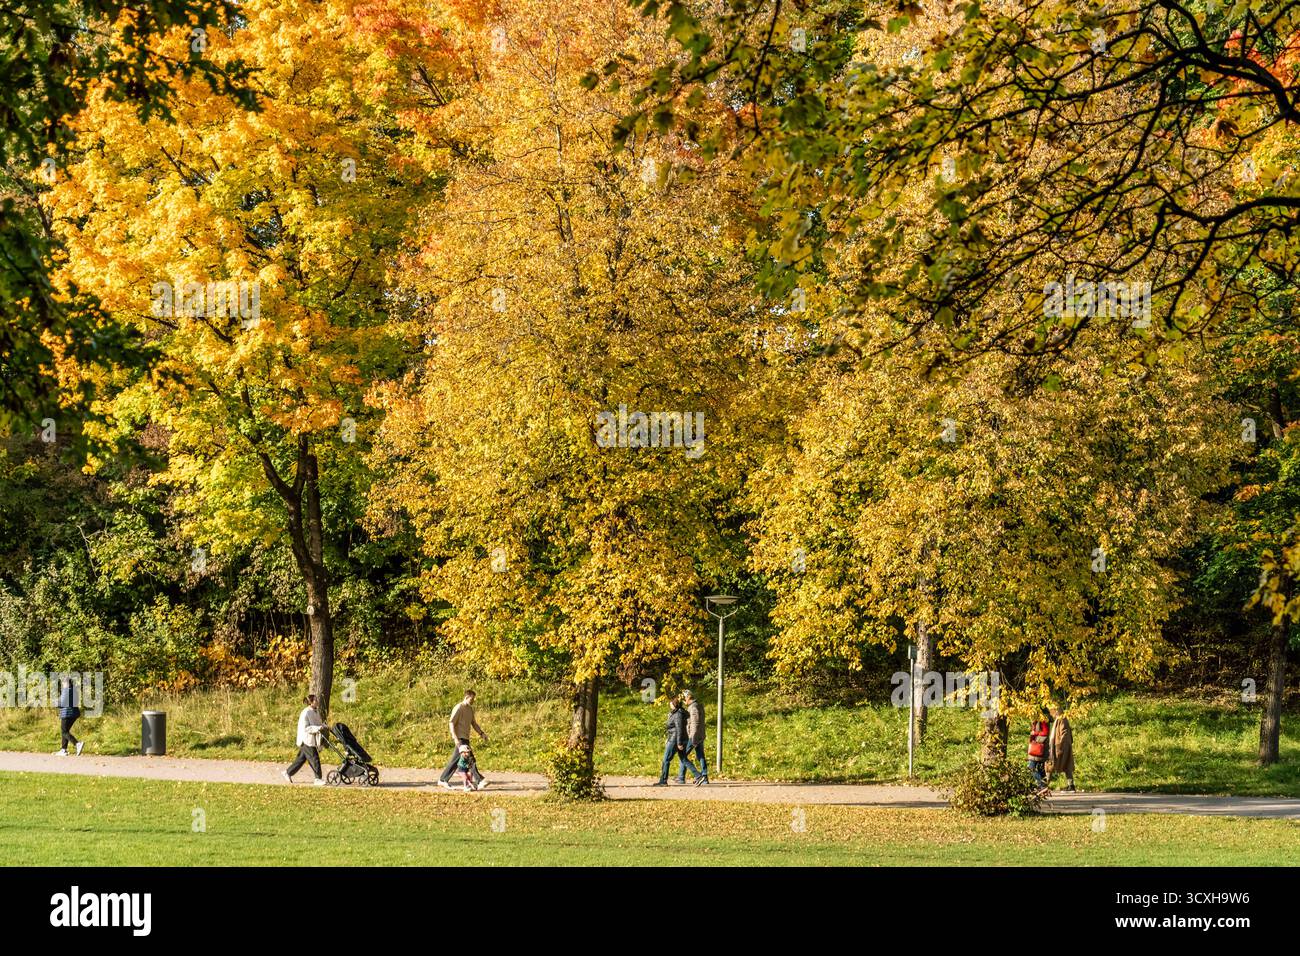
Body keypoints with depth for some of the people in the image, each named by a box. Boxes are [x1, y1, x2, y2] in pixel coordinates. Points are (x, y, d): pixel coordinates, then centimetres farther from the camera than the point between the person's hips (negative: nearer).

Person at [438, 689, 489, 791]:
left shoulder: (470, 709, 16)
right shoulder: (458, 708, -11)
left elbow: (473, 723, 24)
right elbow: (451, 723, -15)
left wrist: (482, 733, 12)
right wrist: (455, 738, -24)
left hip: (465, 738, 9)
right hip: (460, 738, -9)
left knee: (455, 760, 11)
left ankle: (443, 780, 17)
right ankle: (479, 781, -16)